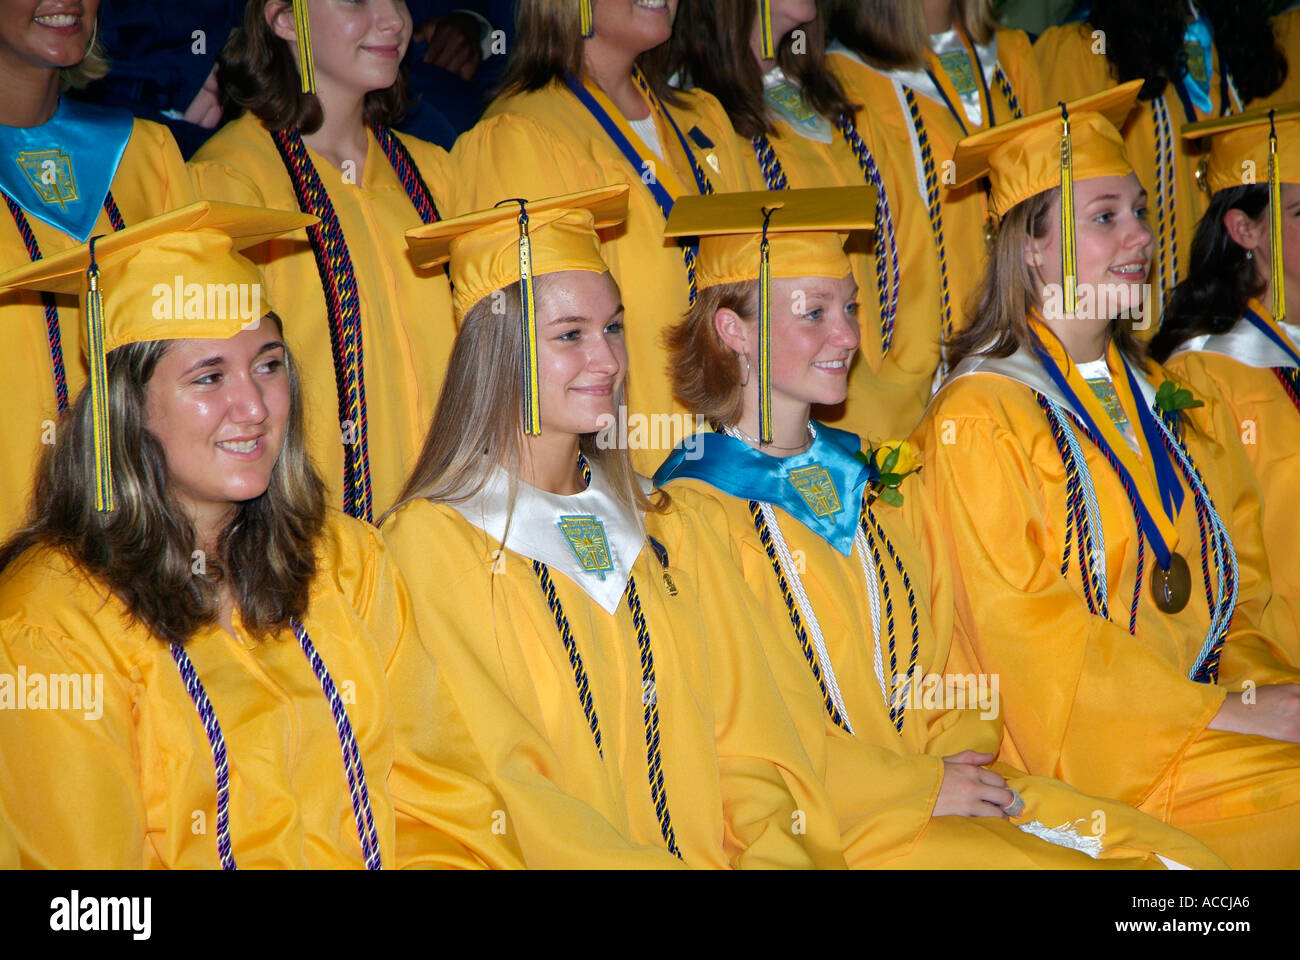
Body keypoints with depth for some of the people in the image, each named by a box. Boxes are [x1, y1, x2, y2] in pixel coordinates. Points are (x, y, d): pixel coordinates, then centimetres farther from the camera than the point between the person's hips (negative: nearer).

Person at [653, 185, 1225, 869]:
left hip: (941, 781, 7)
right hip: (811, 826, -7)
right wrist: (919, 787, -10)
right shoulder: (694, 509, -8)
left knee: (1182, 855, -11)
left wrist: (958, 759, -5)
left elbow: (945, 657, 16)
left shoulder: (880, 481, 16)